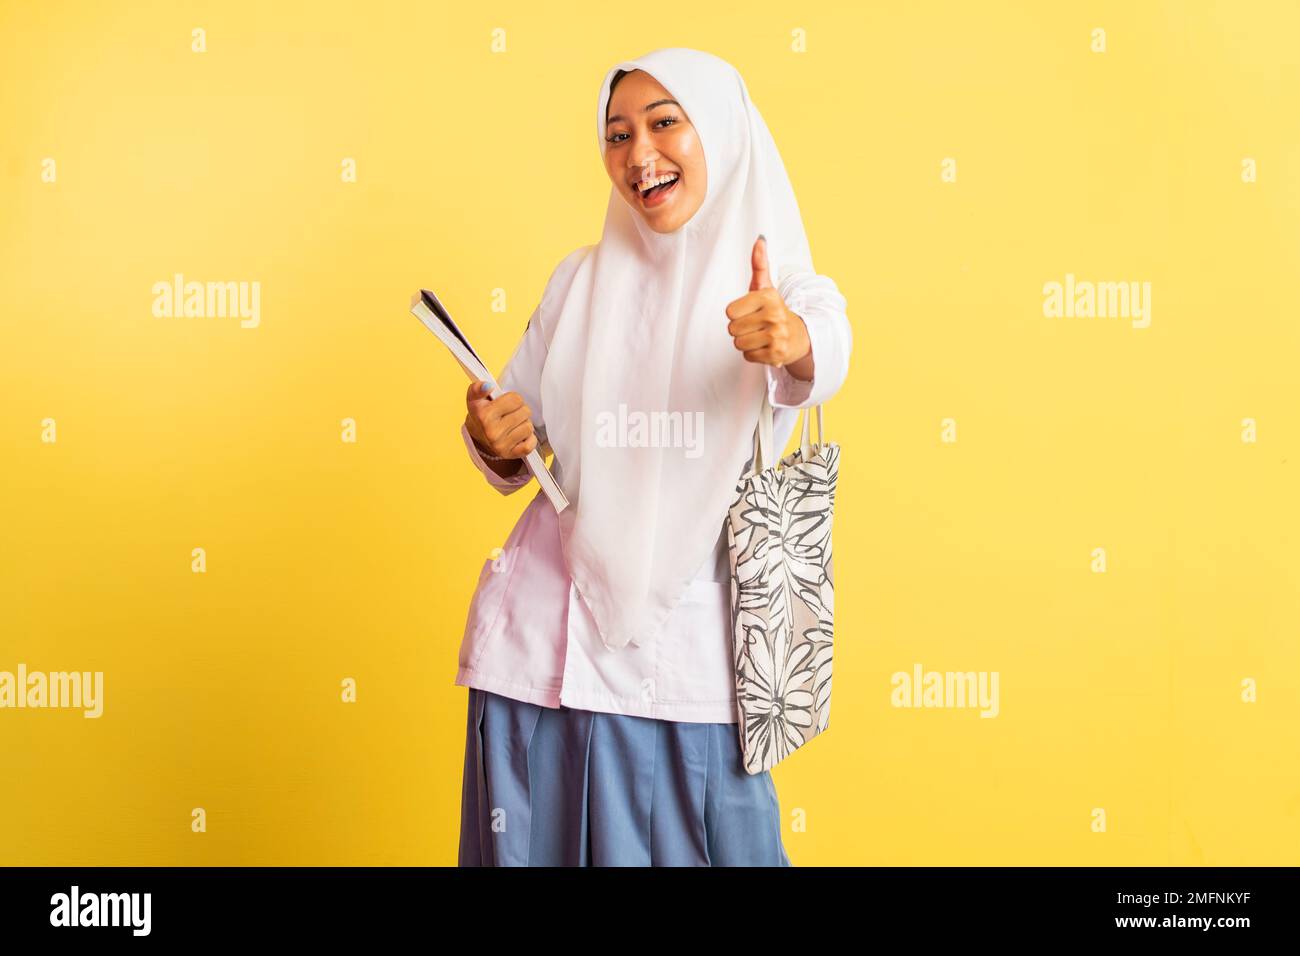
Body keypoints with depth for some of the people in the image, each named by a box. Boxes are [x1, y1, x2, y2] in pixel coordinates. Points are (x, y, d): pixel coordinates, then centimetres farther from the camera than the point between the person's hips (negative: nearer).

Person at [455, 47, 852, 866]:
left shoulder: (793, 292, 1)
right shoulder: (580, 281, 8)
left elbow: (821, 367, -24)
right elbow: (519, 458, 12)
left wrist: (794, 344, -46)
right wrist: (497, 442, -10)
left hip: (685, 647, -2)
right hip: (544, 638, 2)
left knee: (702, 845, 3)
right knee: (536, 846, 8)